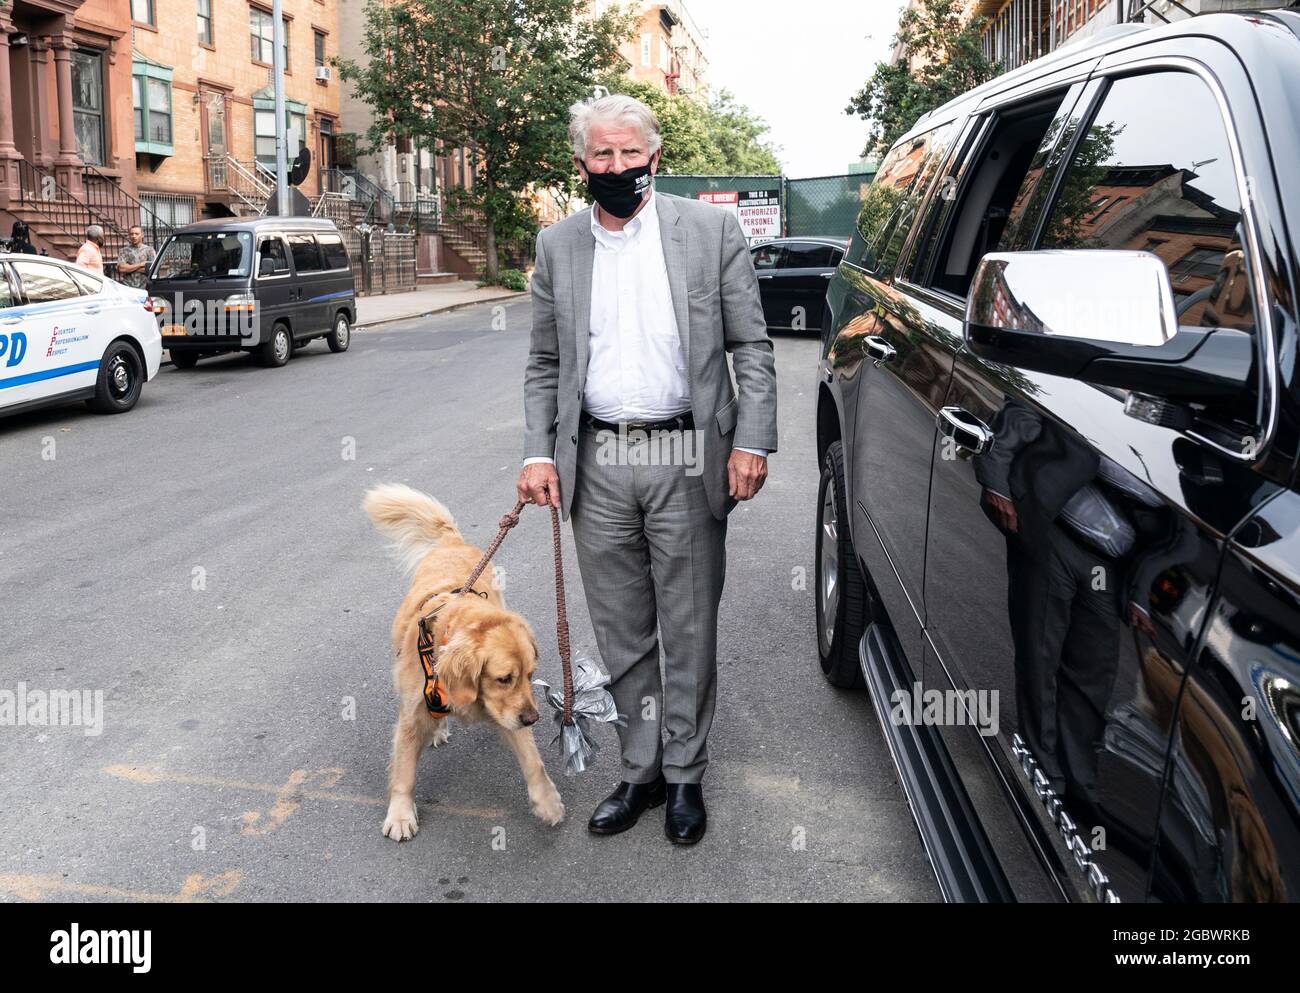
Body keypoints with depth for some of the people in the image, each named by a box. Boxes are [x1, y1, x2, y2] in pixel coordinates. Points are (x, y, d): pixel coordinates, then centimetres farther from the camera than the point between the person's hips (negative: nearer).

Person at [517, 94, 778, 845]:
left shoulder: (711, 230, 0)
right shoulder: (558, 246, 9)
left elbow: (752, 346, -1)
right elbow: (546, 364, 11)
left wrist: (752, 441, -10)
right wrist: (539, 452, 1)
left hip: (686, 459, -3)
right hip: (596, 465, 3)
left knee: (689, 631, 8)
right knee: (622, 635, 12)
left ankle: (686, 775, 25)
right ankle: (642, 770, 29)